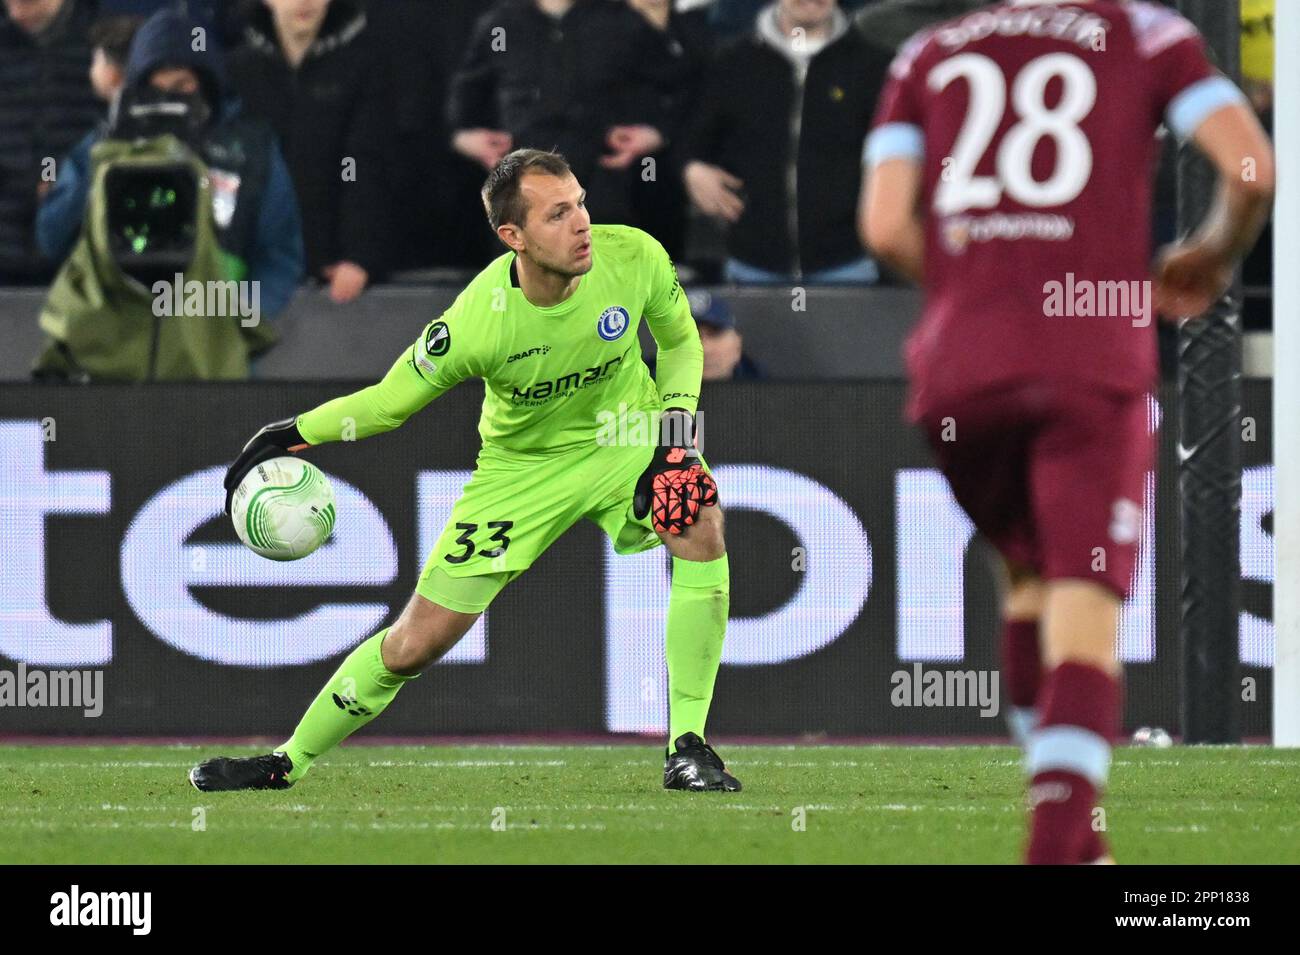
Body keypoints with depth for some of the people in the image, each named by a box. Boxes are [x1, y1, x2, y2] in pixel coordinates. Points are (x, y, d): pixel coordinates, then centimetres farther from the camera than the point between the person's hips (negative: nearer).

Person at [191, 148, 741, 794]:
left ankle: (687, 750, -21)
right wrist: (291, 435, -17)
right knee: (418, 642, -3)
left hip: (626, 435, 2)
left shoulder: (635, 258, -23)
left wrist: (677, 429, -15)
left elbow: (679, 340, -1)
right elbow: (390, 402, -11)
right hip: (521, 467, -2)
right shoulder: (476, 323, -30)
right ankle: (289, 763, 21)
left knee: (700, 523, -30)